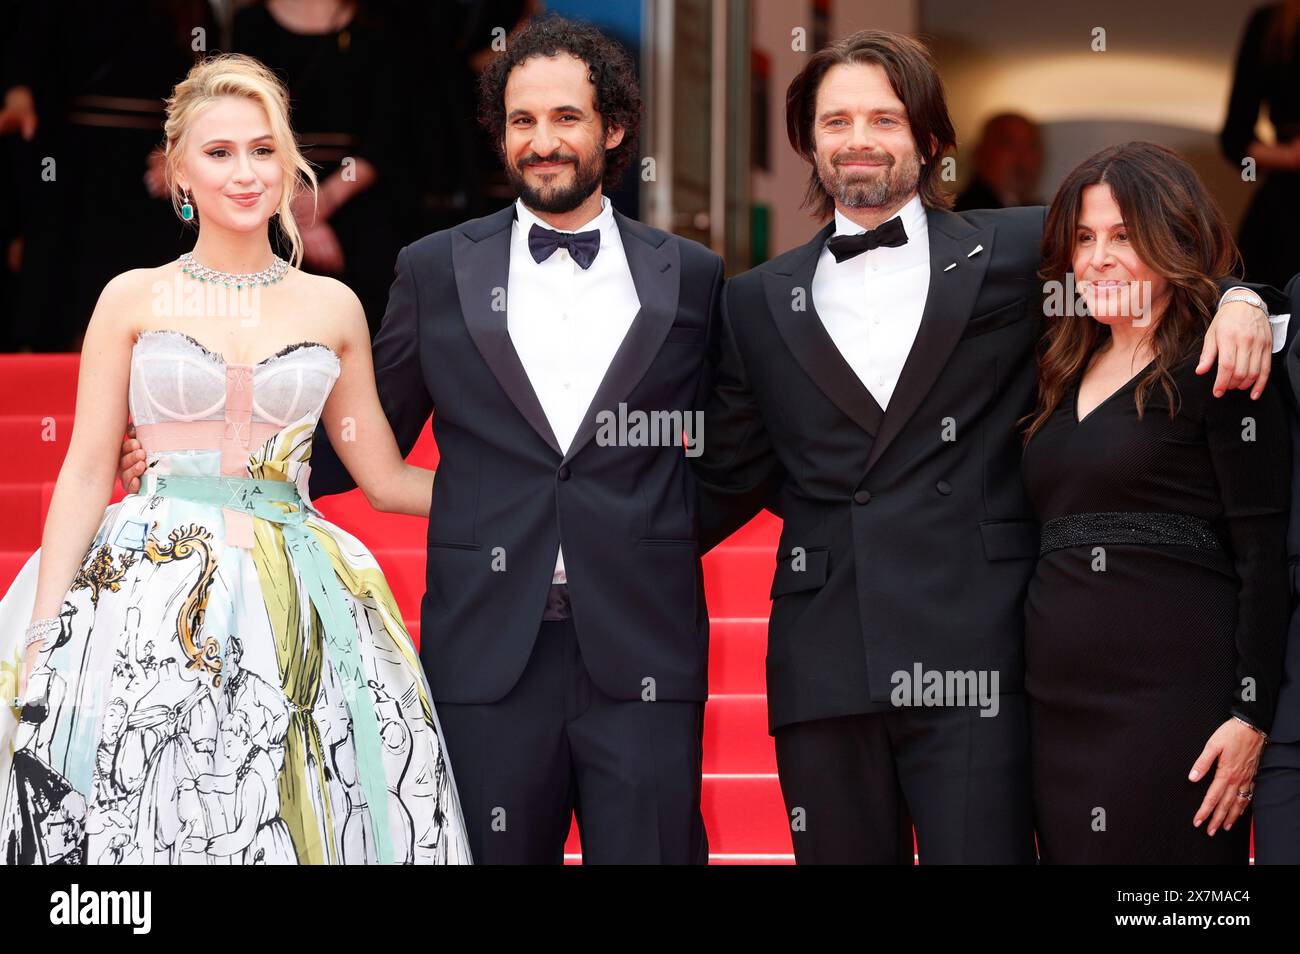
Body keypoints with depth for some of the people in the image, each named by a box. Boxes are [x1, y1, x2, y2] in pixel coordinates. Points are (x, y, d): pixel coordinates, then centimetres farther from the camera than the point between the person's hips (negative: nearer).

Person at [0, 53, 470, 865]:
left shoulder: (333, 309, 9)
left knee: (290, 822, -3)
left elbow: (386, 480, 14)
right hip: (151, 604, -1)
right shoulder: (135, 299, 4)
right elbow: (86, 473, 3)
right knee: (145, 821, -5)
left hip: (293, 609, 2)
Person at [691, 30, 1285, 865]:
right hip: (825, 666, 2)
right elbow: (732, 479, 18)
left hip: (972, 667, -2)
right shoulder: (758, 304, 15)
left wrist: (1238, 298, -3)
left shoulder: (1017, 254, 8)